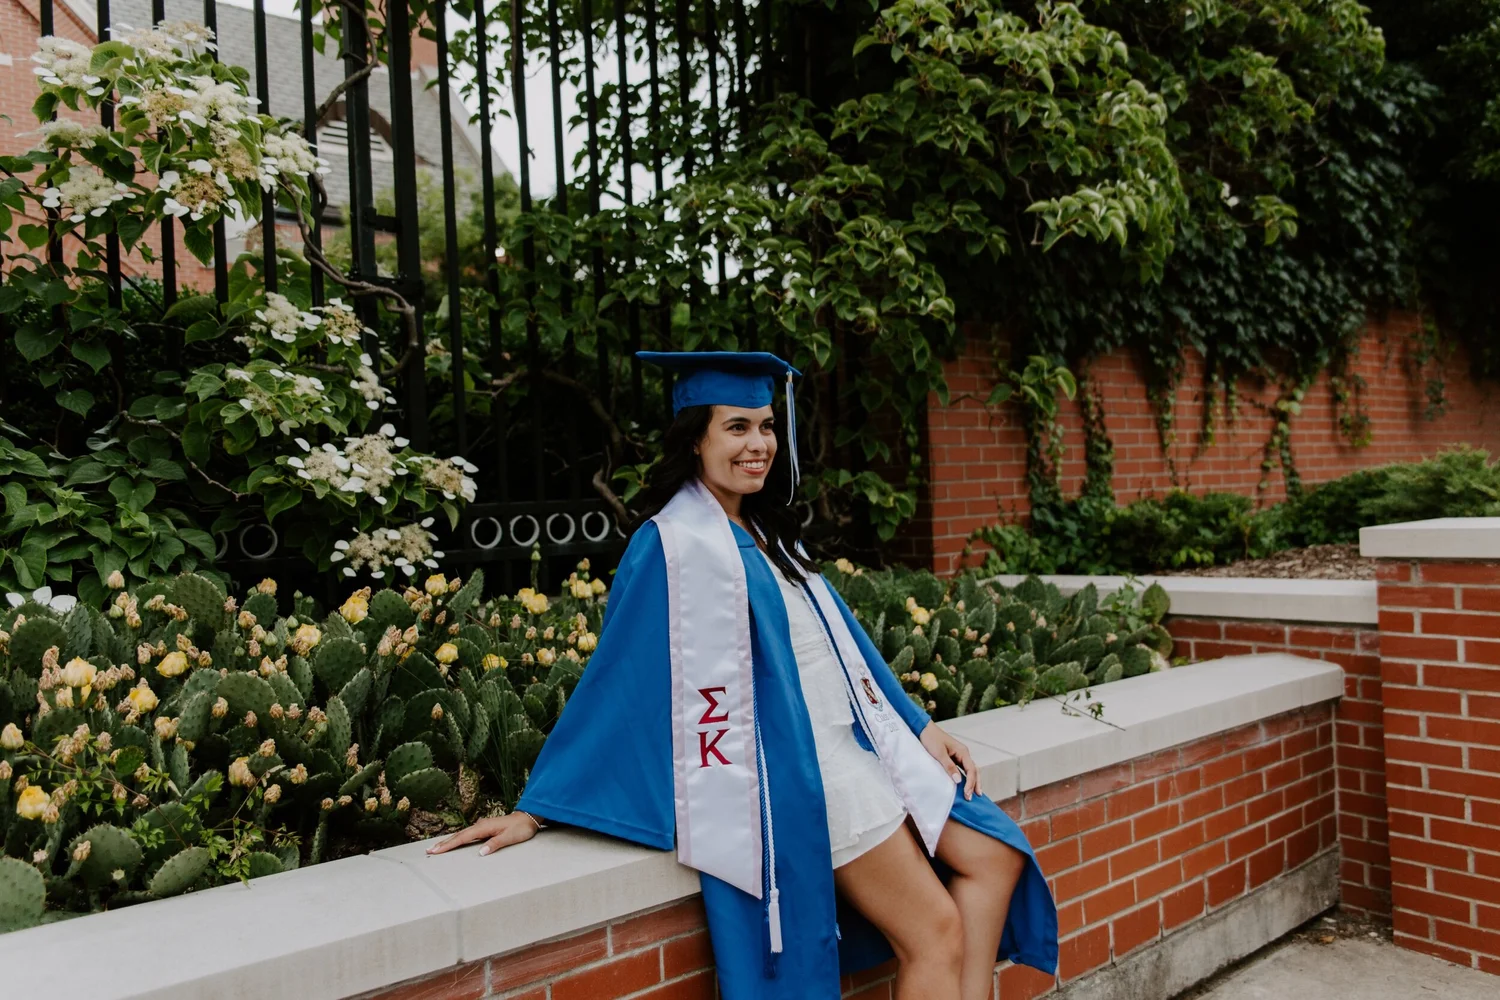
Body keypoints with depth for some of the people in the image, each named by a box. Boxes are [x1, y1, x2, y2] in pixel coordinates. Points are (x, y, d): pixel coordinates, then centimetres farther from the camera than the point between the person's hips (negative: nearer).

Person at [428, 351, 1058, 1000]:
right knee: (935, 933, -8)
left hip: (845, 748, 9)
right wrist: (535, 809, -13)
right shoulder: (675, 543, -13)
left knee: (992, 857, 1)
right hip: (789, 771, -9)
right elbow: (617, 677, -13)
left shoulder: (764, 532, 13)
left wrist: (918, 726, 15)